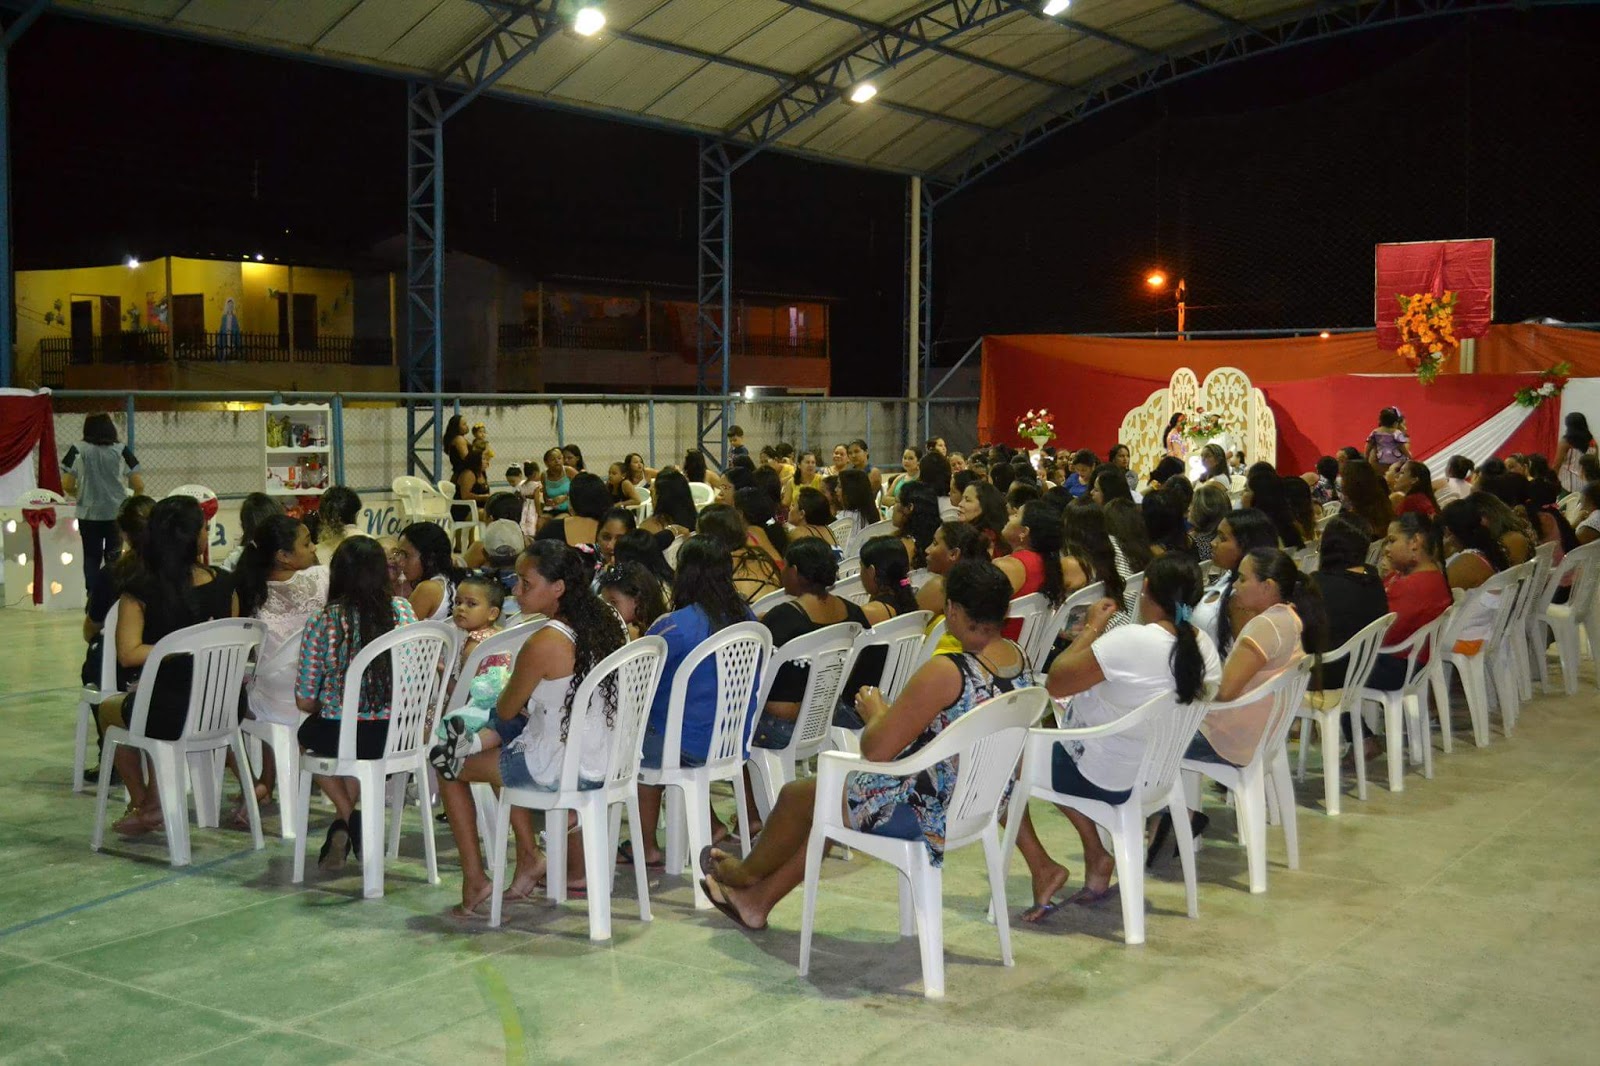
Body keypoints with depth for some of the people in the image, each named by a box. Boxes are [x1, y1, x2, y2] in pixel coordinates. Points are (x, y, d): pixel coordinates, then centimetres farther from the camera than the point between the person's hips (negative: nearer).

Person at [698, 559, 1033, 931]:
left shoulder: (945, 673, -29)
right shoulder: (1020, 660, -3)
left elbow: (875, 750, -25)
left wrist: (875, 711, -4)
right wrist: (894, 713, 13)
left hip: (928, 815, -8)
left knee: (798, 795, 15)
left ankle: (746, 874, 44)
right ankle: (758, 899, 37)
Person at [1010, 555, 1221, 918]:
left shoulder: (1129, 641, -30)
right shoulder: (1202, 646, -7)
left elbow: (1055, 682, -22)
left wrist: (1091, 628, -11)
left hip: (1095, 778, -7)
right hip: (1155, 775, 7)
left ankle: (1043, 867, 8)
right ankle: (1095, 855, 20)